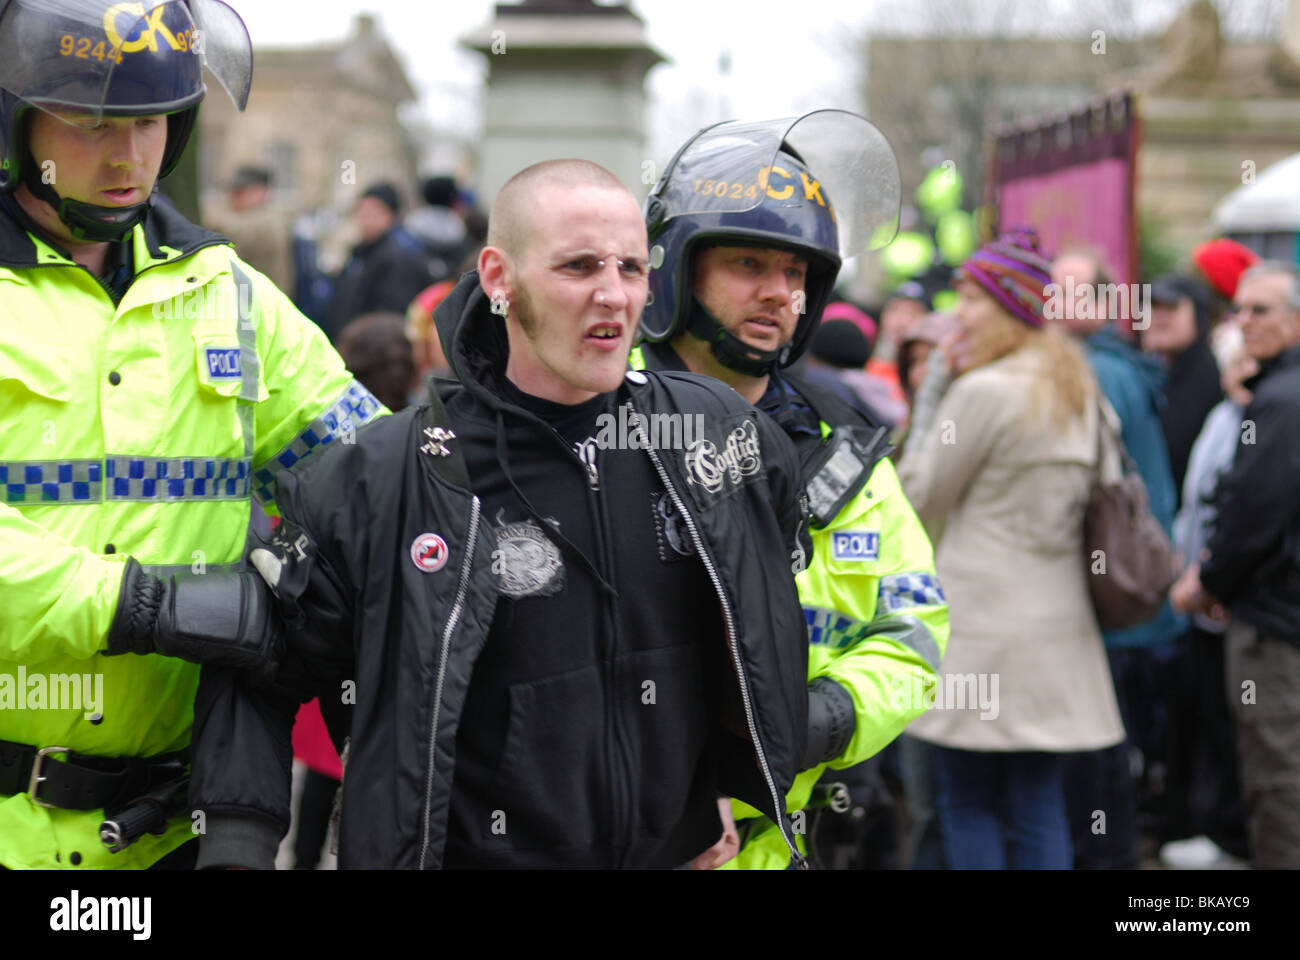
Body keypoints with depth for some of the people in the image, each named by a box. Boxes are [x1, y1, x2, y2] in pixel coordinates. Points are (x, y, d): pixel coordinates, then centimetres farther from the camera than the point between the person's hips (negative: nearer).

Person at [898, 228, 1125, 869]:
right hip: (1057, 619, 7)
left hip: (984, 619, -7)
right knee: (1039, 807, 9)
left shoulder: (984, 390, -14)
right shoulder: (1075, 386, 11)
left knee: (966, 803, 3)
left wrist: (931, 391, 0)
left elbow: (920, 497, -6)